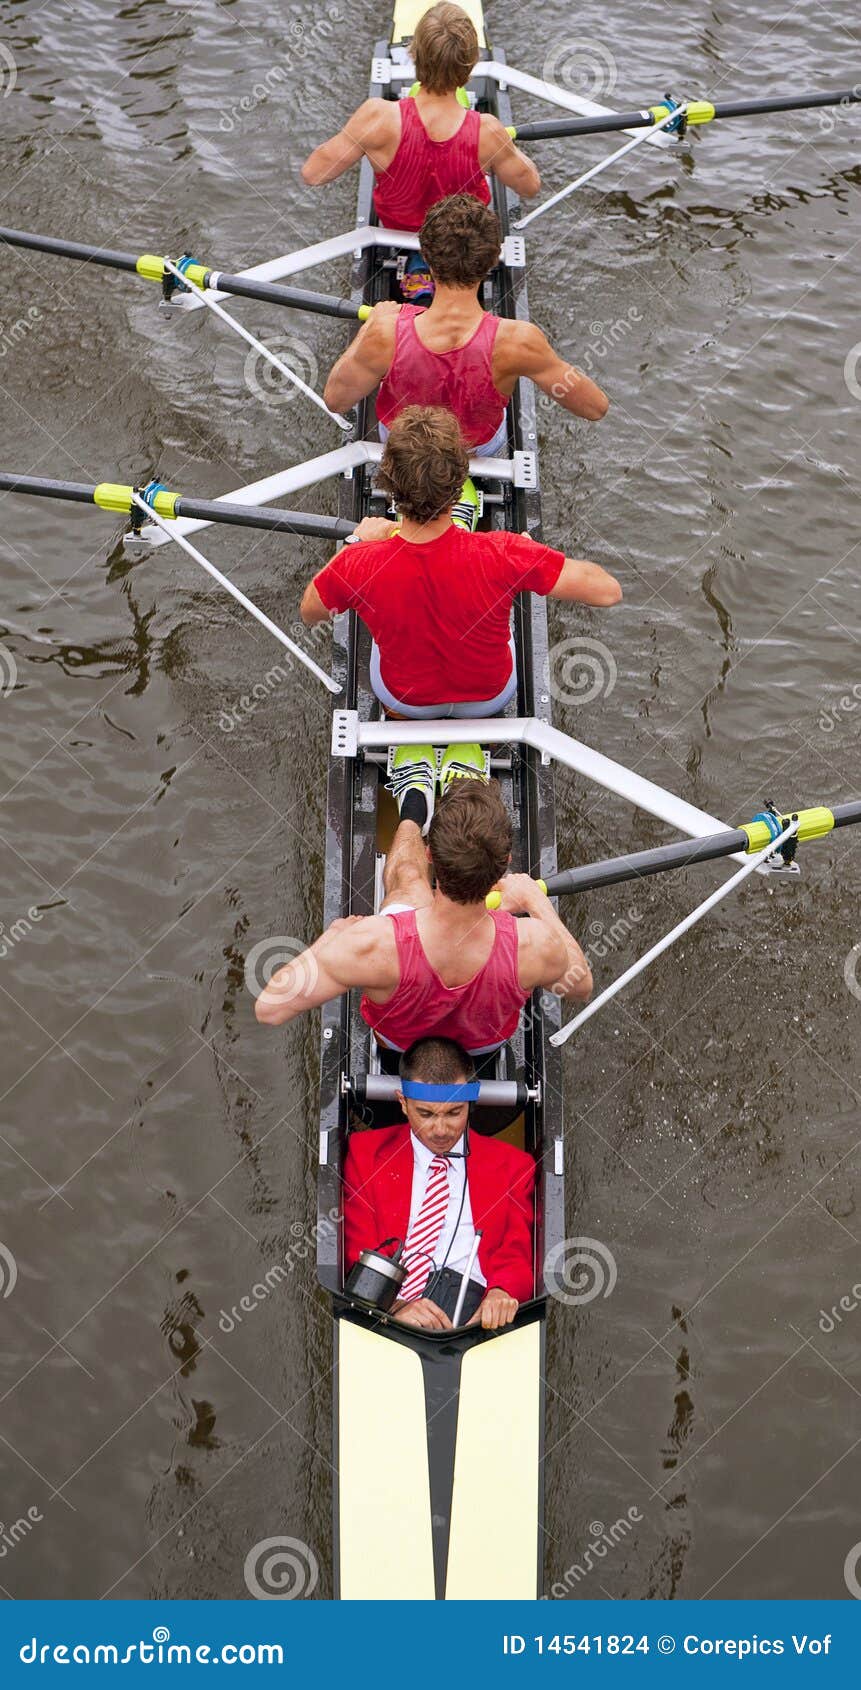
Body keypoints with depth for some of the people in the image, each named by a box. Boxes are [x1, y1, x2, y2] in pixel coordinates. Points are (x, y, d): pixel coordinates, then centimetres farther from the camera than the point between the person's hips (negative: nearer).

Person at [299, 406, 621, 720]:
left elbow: (308, 615, -12)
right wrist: (531, 547, -13)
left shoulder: (359, 565, -36)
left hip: (403, 697, 1)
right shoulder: (503, 555, -40)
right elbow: (608, 591, -29)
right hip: (490, 697, 0)